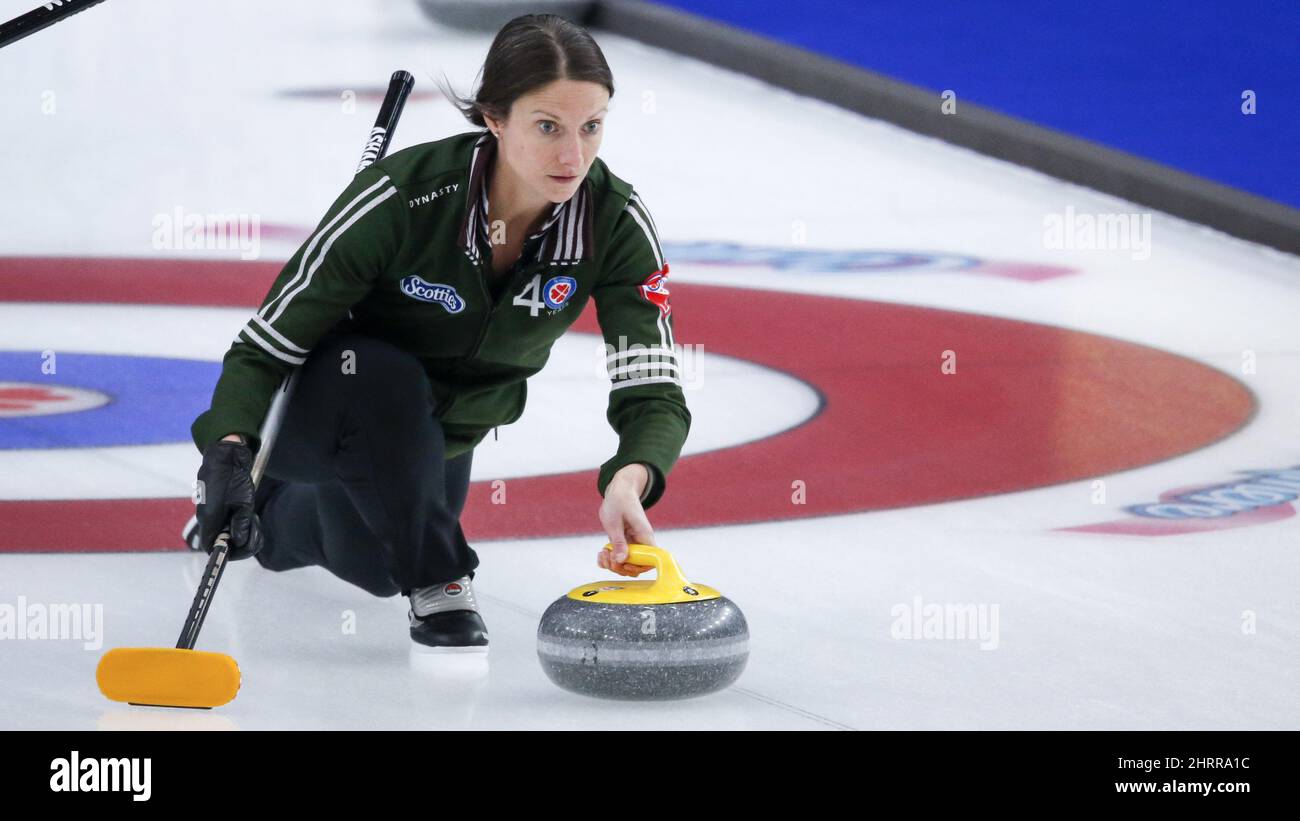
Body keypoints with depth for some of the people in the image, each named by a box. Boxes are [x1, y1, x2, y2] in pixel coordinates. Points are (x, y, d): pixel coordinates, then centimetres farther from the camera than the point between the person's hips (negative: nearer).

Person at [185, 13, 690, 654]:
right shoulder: (401, 197, -35)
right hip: (327, 403, -5)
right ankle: (439, 585, -18)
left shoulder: (614, 221, -26)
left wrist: (629, 481, -51)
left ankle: (278, 513, 46)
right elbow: (266, 344, -29)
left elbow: (654, 392, -29)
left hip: (443, 432, 5)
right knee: (382, 383, -38)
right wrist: (229, 449, -48)